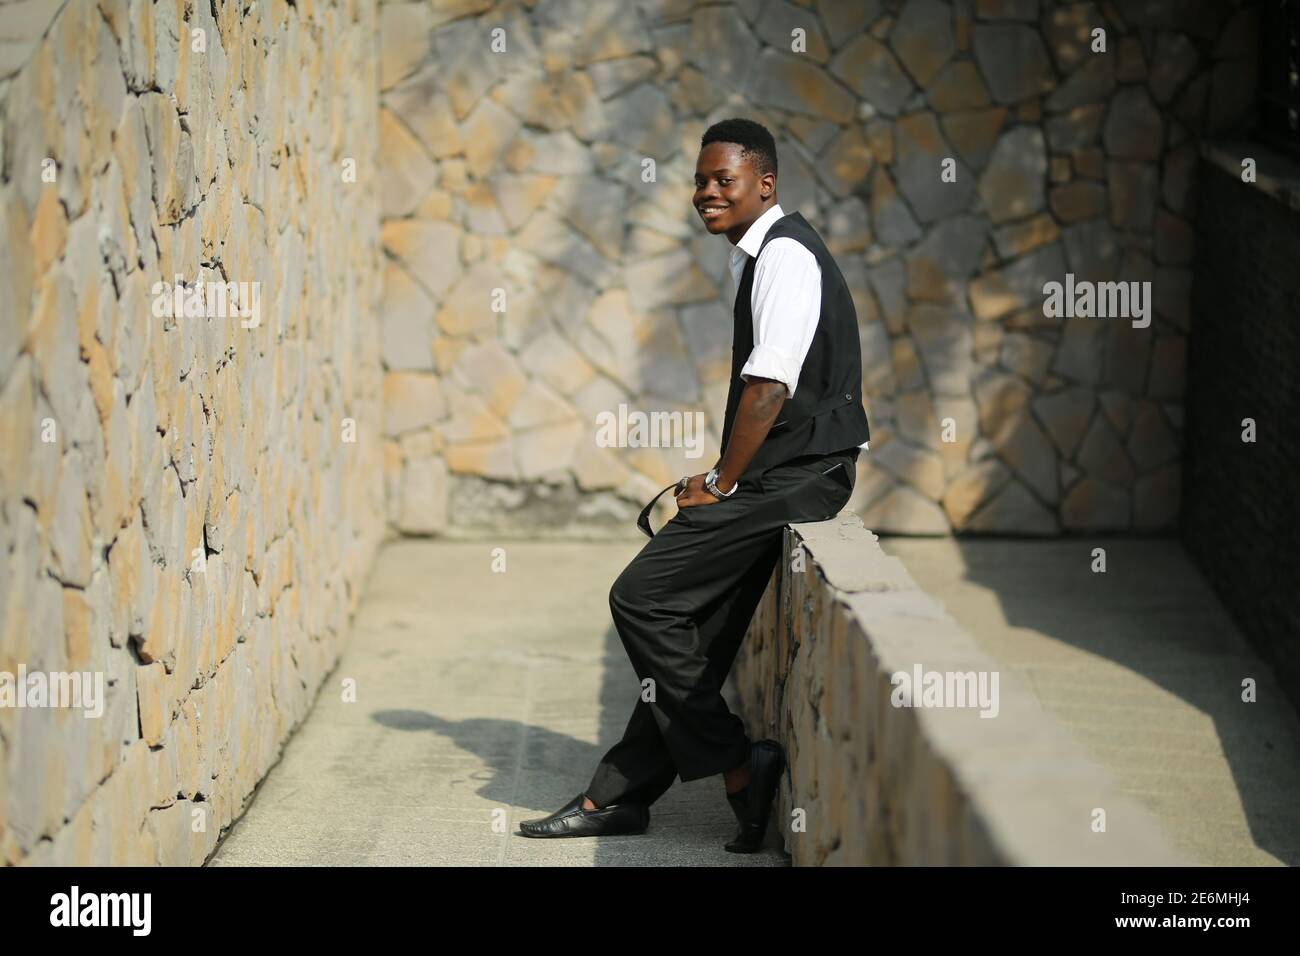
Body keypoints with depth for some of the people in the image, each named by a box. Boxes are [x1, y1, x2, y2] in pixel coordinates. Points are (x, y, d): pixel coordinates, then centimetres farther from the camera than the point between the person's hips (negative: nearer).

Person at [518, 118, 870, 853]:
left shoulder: (784, 255, -14)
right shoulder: (762, 254, 18)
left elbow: (769, 386, -21)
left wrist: (722, 485, -13)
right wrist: (721, 482, 11)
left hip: (792, 478, -10)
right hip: (783, 475, 10)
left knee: (643, 599, -10)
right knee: (697, 631, 10)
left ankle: (738, 767, -7)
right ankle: (620, 796, 15)